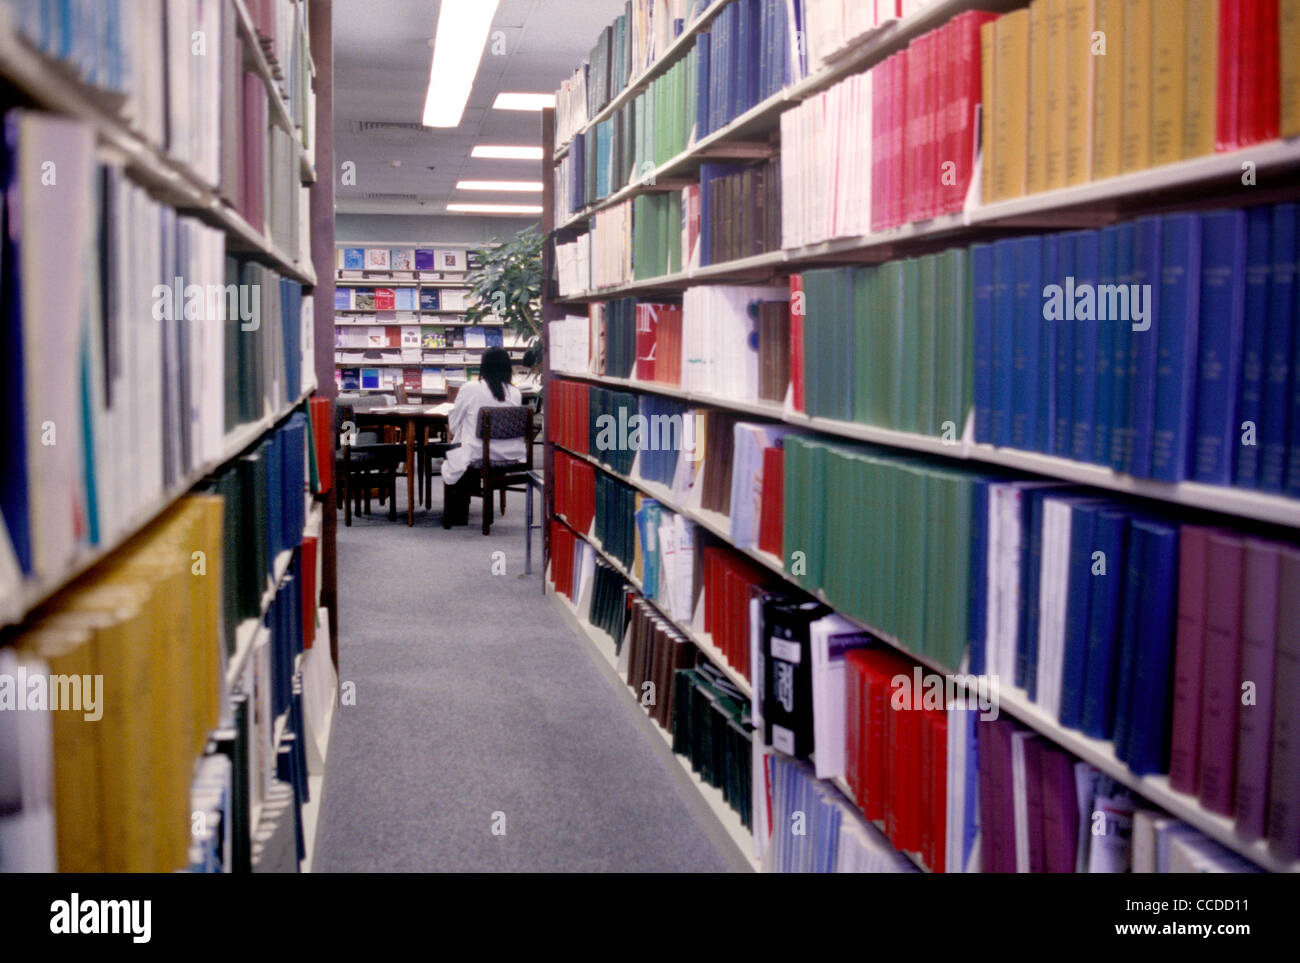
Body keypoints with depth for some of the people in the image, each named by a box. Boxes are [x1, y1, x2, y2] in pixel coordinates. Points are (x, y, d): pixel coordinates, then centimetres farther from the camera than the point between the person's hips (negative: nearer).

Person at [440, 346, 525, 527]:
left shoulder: (470, 389, -12)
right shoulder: (515, 393, -3)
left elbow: (453, 424, -1)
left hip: (477, 455, -4)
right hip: (510, 456, 5)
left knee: (450, 461, 25)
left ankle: (454, 517, 30)